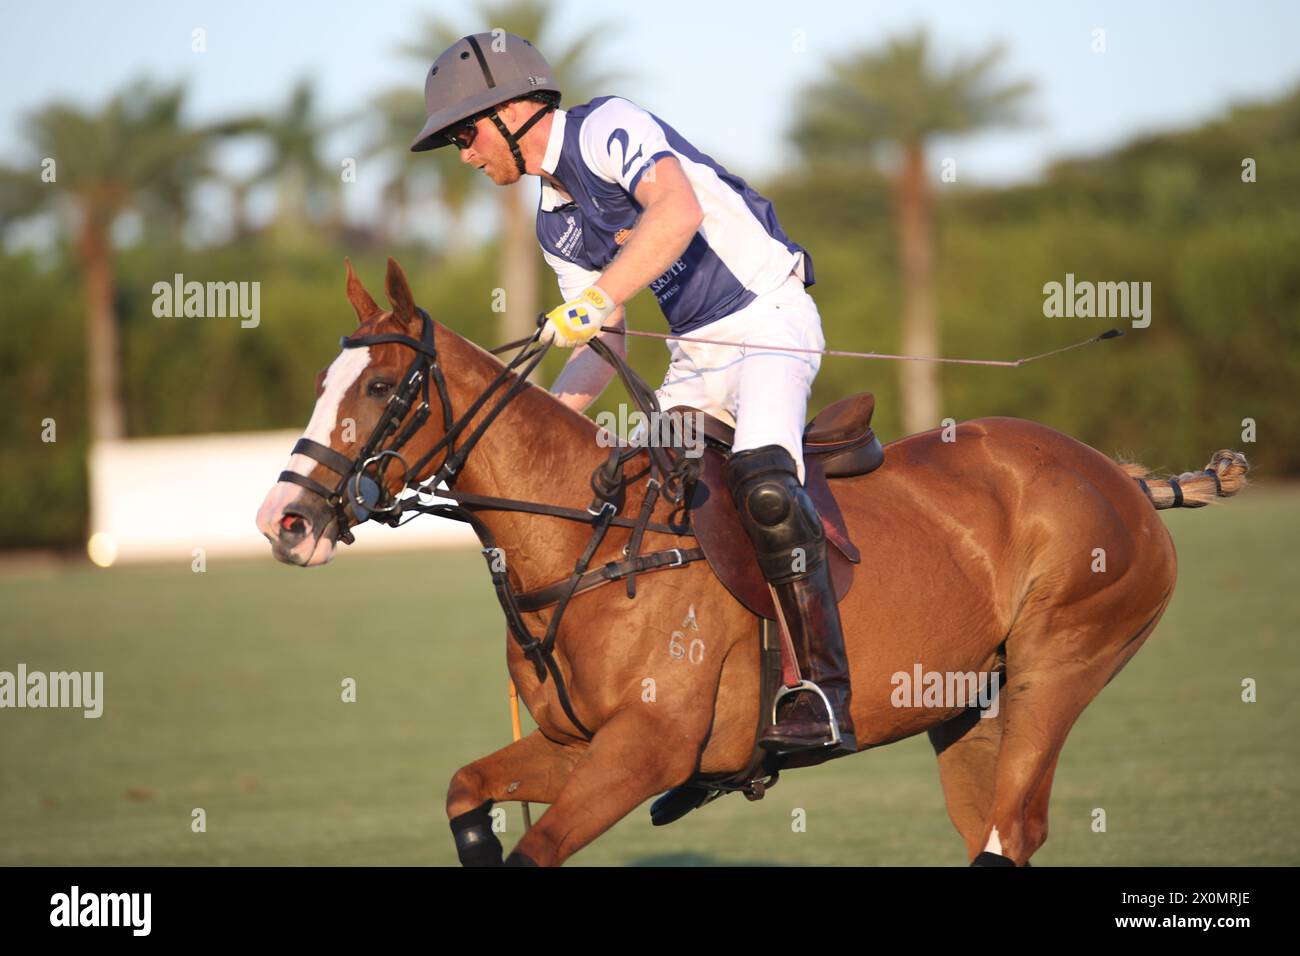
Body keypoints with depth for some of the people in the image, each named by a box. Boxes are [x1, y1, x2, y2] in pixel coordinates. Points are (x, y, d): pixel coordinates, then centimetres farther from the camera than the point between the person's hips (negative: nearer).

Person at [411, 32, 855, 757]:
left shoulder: (608, 128, -13)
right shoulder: (556, 223, 14)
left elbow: (679, 210, -33)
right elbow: (604, 346, 17)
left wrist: (597, 299, -38)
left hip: (770, 319, -10)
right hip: (695, 358, 10)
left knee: (763, 484, -31)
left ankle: (827, 696, -32)